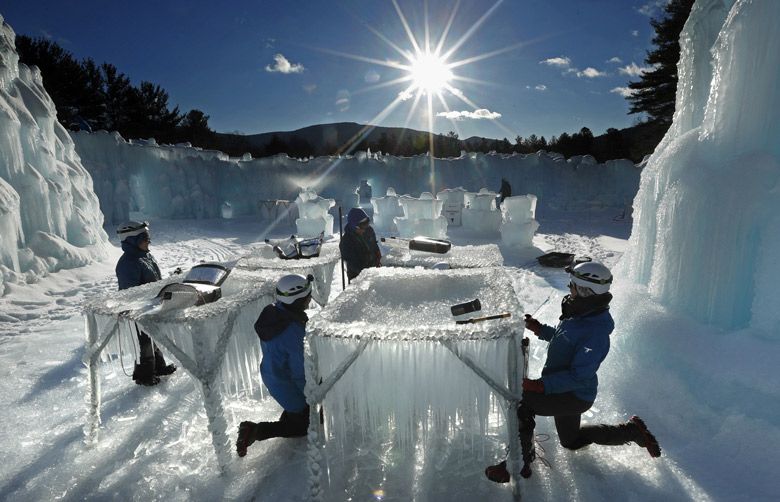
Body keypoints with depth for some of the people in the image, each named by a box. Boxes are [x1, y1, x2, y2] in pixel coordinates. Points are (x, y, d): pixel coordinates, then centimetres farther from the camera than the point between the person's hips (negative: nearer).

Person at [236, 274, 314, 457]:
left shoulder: (271, 312, -11)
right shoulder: (295, 333, -36)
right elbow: (300, 373, -27)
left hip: (270, 374, 8)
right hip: (287, 386, -8)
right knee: (304, 424, 14)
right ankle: (256, 431, 4)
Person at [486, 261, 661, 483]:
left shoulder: (596, 332, -31)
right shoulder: (583, 313, -2)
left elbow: (579, 376, -32)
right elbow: (562, 337, 17)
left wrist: (540, 386, -35)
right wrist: (539, 329, 4)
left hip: (574, 396, -10)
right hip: (566, 390, 10)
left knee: (520, 403, -21)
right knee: (571, 441, 29)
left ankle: (520, 463, -8)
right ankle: (632, 431, 37)